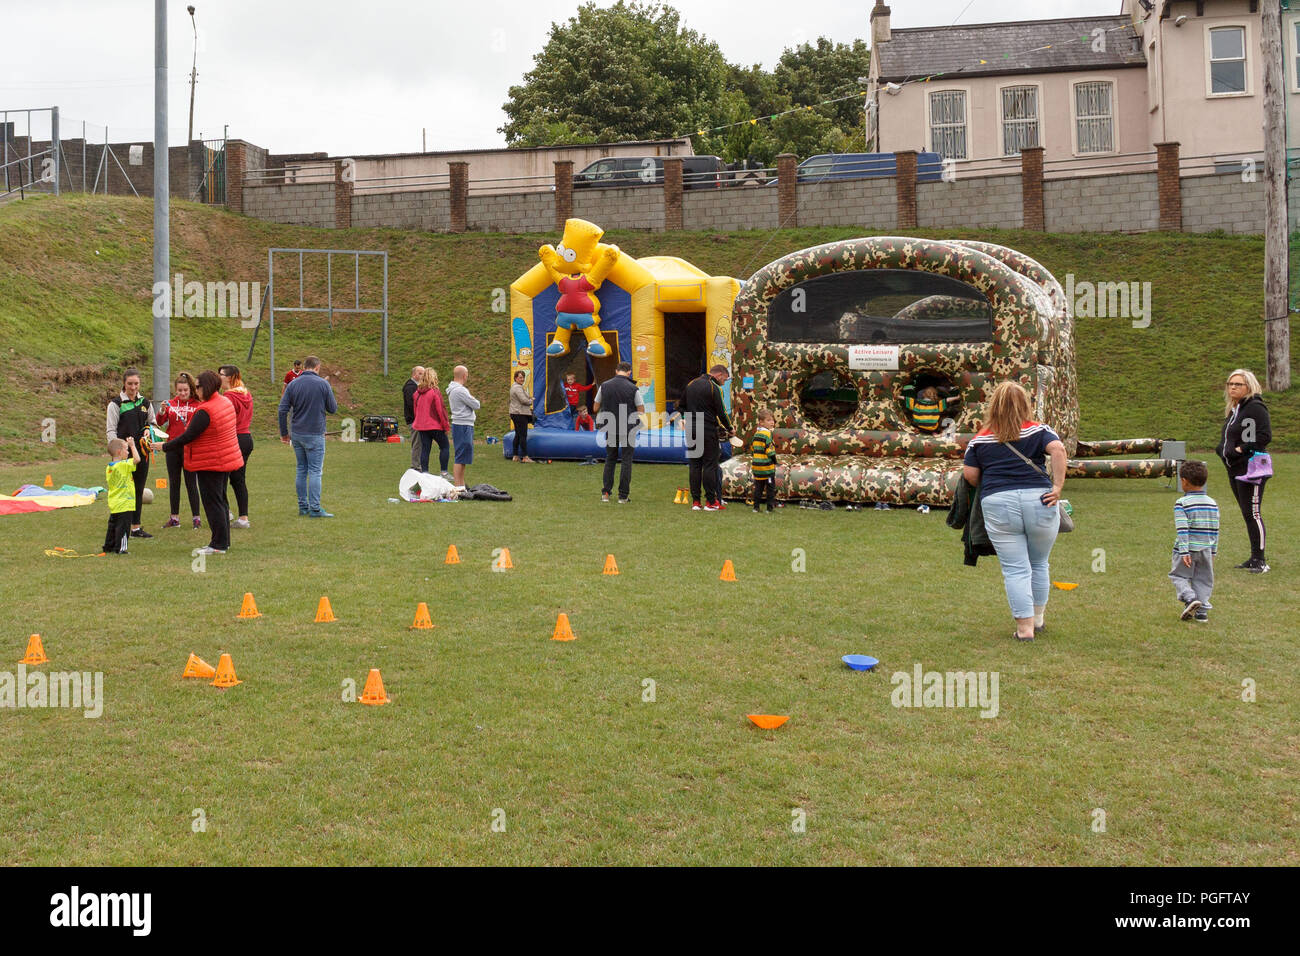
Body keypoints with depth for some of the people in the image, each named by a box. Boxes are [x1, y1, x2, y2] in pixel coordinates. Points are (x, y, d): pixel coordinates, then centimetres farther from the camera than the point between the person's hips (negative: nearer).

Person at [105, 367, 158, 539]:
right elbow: (111, 430, -5)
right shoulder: (116, 404, -2)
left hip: (141, 451, 5)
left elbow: (153, 422, 22)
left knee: (139, 490, 9)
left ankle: (136, 527, 15)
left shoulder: (145, 403, 11)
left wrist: (149, 429, -2)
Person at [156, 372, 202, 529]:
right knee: (173, 483, 8)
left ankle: (196, 517, 4)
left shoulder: (197, 405, -1)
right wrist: (162, 411, -20)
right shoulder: (170, 404, 6)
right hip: (172, 449, 3)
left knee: (191, 482, -1)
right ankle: (174, 518, 15)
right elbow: (160, 423, -2)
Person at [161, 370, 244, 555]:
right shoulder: (226, 402, 6)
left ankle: (219, 544, 1)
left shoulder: (205, 412, -22)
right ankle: (224, 541, 22)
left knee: (212, 502, -2)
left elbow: (188, 437, -20)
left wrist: (165, 446, -9)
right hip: (227, 459, 9)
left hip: (210, 464, -9)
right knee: (221, 500, 15)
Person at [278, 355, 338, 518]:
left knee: (301, 470, 13)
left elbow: (282, 410, 0)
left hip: (297, 434, 4)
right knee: (315, 471, -2)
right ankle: (315, 509, -3)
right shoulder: (323, 384, -7)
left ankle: (302, 506, 17)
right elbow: (333, 409, -2)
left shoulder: (293, 384, 3)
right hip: (315, 434, -4)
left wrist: (284, 433, 8)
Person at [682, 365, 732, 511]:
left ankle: (695, 501, 8)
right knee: (710, 465, -1)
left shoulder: (691, 384, 13)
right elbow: (721, 412, -9)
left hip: (691, 432, 6)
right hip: (708, 432, -6)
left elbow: (681, 407, 19)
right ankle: (711, 502, 0)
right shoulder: (714, 388, -9)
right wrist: (729, 428, 5)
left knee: (695, 465, 9)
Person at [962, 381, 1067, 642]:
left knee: (1015, 569, 4)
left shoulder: (980, 439, 7)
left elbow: (969, 474, 3)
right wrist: (1058, 486, -9)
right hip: (1038, 500, 1)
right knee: (1039, 563, 19)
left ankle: (1025, 626, 2)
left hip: (997, 504, -1)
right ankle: (1037, 617, 32)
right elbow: (1058, 449, -12)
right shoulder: (1038, 431, 5)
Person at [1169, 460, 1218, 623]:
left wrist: (1184, 552, -18)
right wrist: (1213, 551, 16)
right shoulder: (1213, 503, 5)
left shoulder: (1182, 503, -11)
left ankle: (1190, 598, -13)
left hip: (1187, 549, -5)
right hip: (1206, 549, 5)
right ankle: (1202, 612, 10)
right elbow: (1215, 530, 9)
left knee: (1179, 575, 10)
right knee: (1203, 579, 12)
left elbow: (1182, 530, -17)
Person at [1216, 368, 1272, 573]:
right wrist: (1223, 449, 9)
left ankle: (1260, 560, -5)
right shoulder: (1233, 409, 17)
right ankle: (1254, 558, 20)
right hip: (1235, 470, 10)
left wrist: (1242, 449, -18)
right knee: (1247, 514, 13)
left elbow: (1265, 436, -19)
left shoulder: (1255, 407, -11)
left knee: (1252, 513, -9)